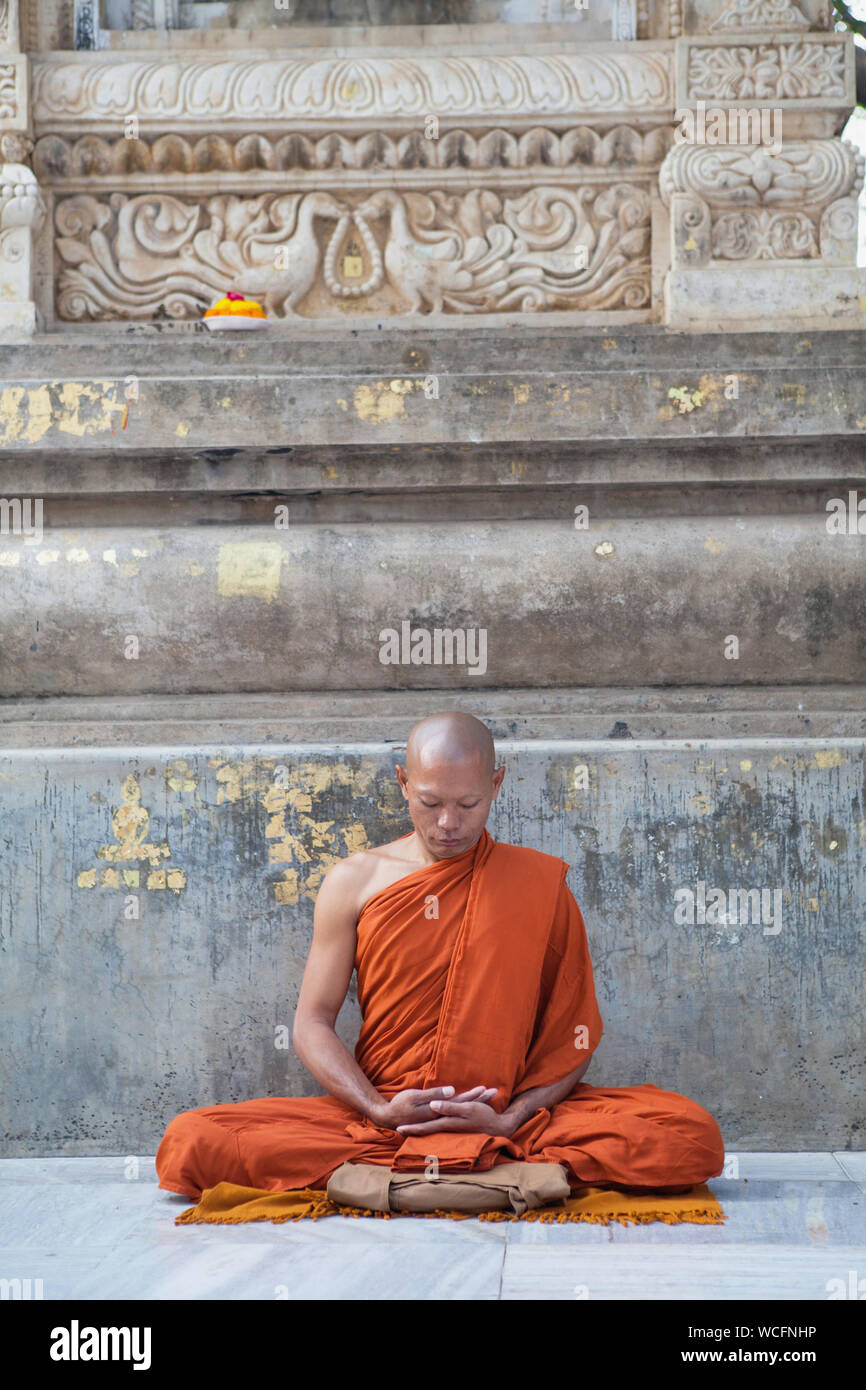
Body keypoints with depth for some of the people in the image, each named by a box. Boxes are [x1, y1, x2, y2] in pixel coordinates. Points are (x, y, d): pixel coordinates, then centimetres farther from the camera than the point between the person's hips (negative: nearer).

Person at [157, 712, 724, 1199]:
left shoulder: (538, 883, 6)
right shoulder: (354, 882, 8)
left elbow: (572, 1036, 3)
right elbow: (313, 1024, 6)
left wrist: (510, 1120, -15)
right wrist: (379, 1111, -12)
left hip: (513, 1118, 0)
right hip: (382, 1113, 1)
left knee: (693, 1136, -26)